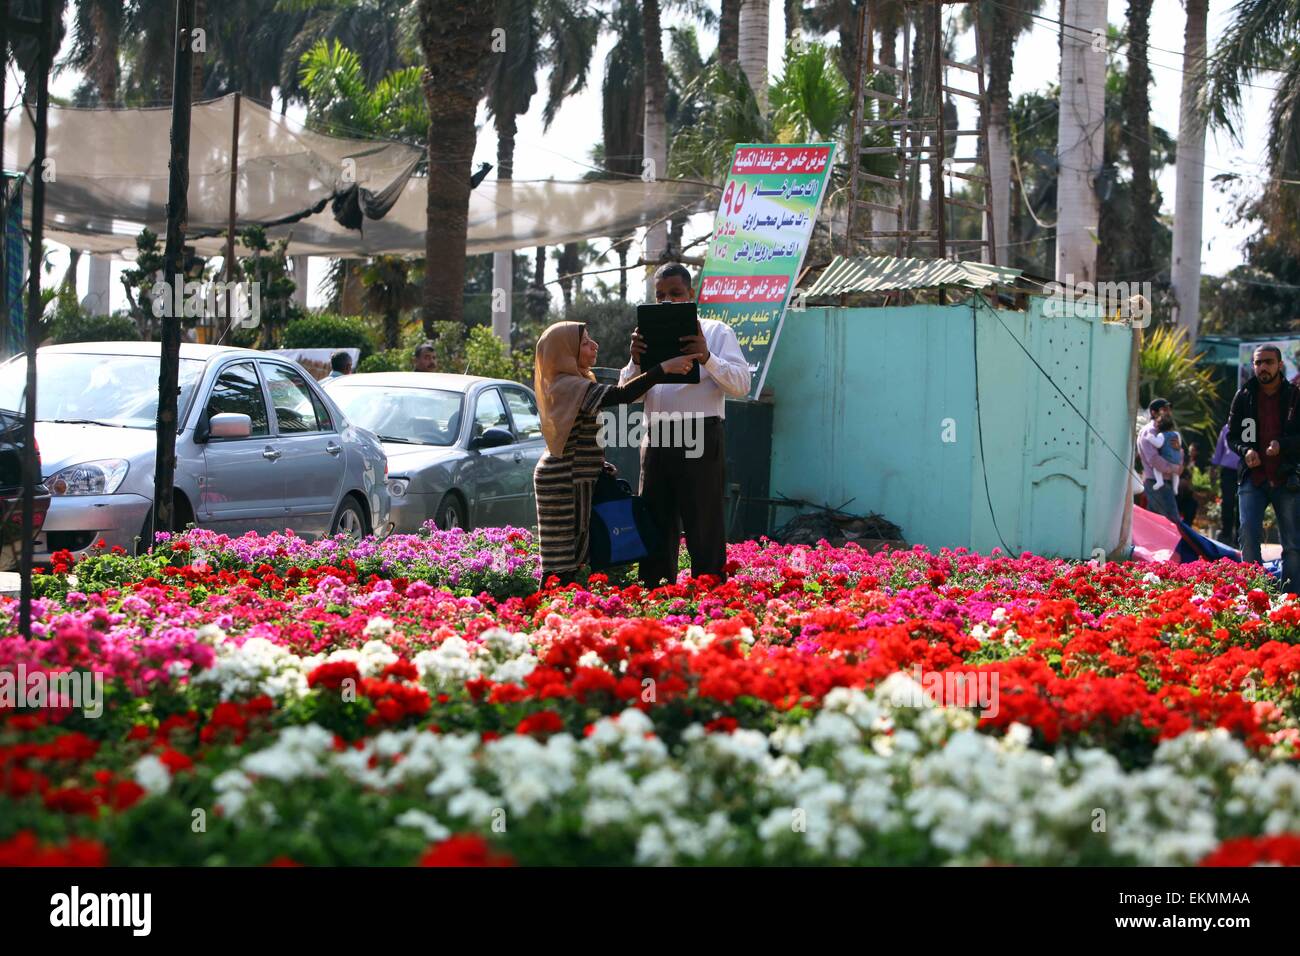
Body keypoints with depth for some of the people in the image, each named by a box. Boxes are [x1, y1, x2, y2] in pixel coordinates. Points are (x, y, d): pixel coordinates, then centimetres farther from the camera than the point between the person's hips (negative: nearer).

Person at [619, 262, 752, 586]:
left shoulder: (717, 332, 4)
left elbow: (741, 385, -7)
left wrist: (707, 358, -23)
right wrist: (636, 362, -10)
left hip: (700, 440, -5)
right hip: (656, 439, 5)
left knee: (704, 530, -4)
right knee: (655, 525, 8)